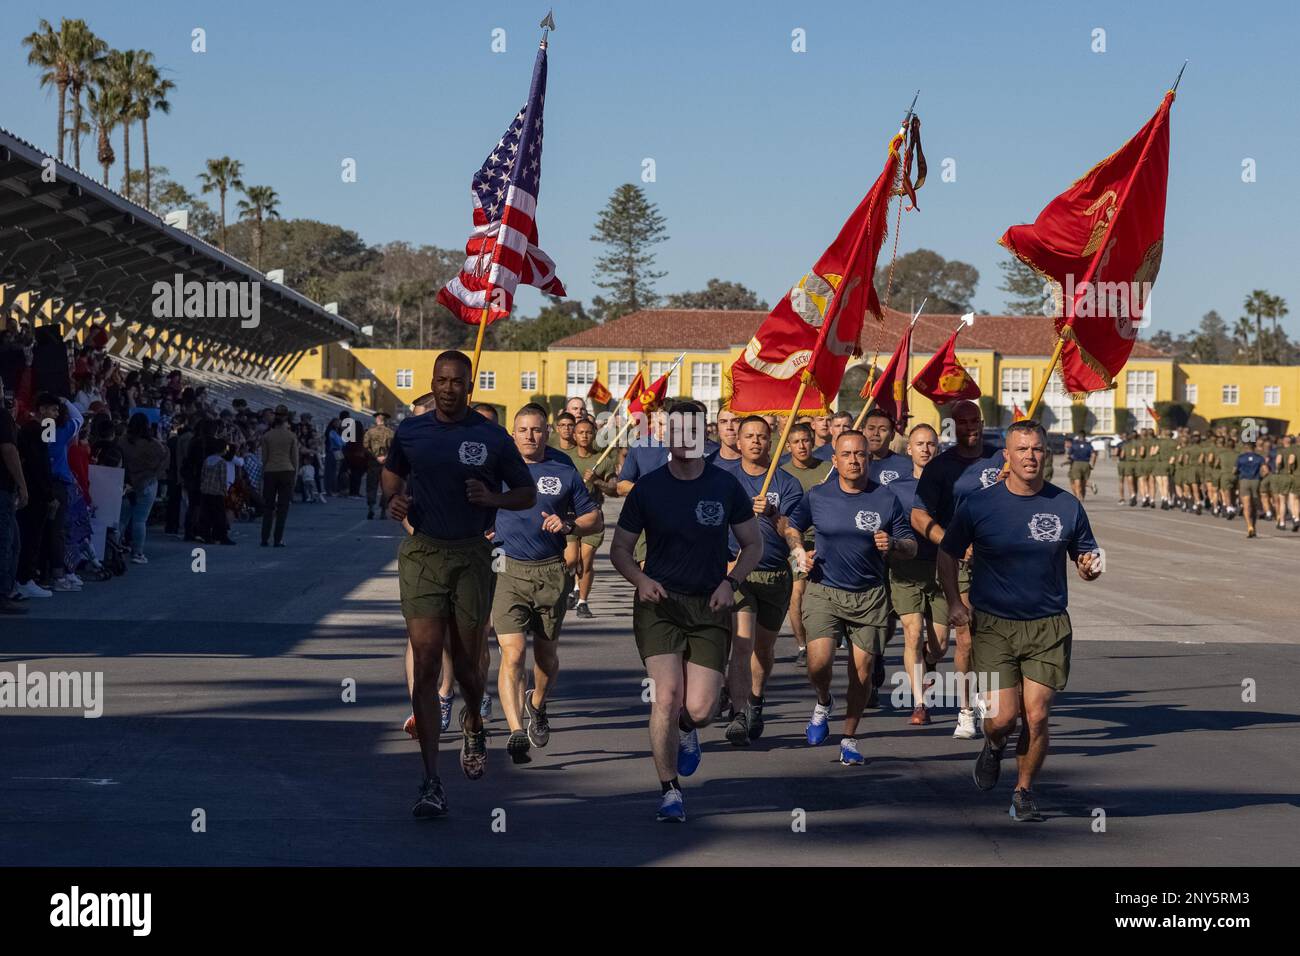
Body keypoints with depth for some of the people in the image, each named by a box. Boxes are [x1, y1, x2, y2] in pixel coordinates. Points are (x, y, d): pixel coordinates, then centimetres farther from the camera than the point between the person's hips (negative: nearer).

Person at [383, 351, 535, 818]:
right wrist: (394, 499, 3)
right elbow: (392, 471, 24)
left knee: (467, 663, 7)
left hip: (471, 556, 0)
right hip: (422, 553, 0)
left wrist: (492, 498, -12)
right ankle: (431, 781, -8)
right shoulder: (409, 431, 4)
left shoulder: (492, 437, -1)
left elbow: (528, 493, 7)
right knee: (425, 663, -9)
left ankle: (473, 726, 44)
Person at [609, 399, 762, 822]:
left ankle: (686, 731, 32)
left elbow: (753, 544, 11)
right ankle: (670, 791, 0)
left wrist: (731, 582, -6)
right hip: (659, 601, -1)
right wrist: (641, 580, -11)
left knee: (699, 709, -7)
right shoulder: (648, 487, 1)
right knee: (667, 696, -16)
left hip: (709, 606, 1)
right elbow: (619, 549, 9)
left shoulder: (725, 486, 2)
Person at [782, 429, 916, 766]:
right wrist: (799, 552, 0)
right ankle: (823, 704, 18)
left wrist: (892, 544, -17)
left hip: (870, 596, 1)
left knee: (862, 670, 0)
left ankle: (849, 738, 19)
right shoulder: (817, 496, 2)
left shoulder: (886, 499, 0)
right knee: (819, 662, -17)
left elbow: (911, 547, 4)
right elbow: (792, 527, 20)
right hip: (824, 590, 0)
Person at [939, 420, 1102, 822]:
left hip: (1049, 626, 1)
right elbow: (948, 553, 8)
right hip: (993, 623, -1)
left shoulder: (1067, 505, 1)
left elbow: (1085, 557, 11)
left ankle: (1024, 791, 19)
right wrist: (954, 601, -3)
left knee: (1037, 716, -4)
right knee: (1002, 716, -9)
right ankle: (993, 748, 28)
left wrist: (1090, 567, -13)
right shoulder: (978, 505, -3)